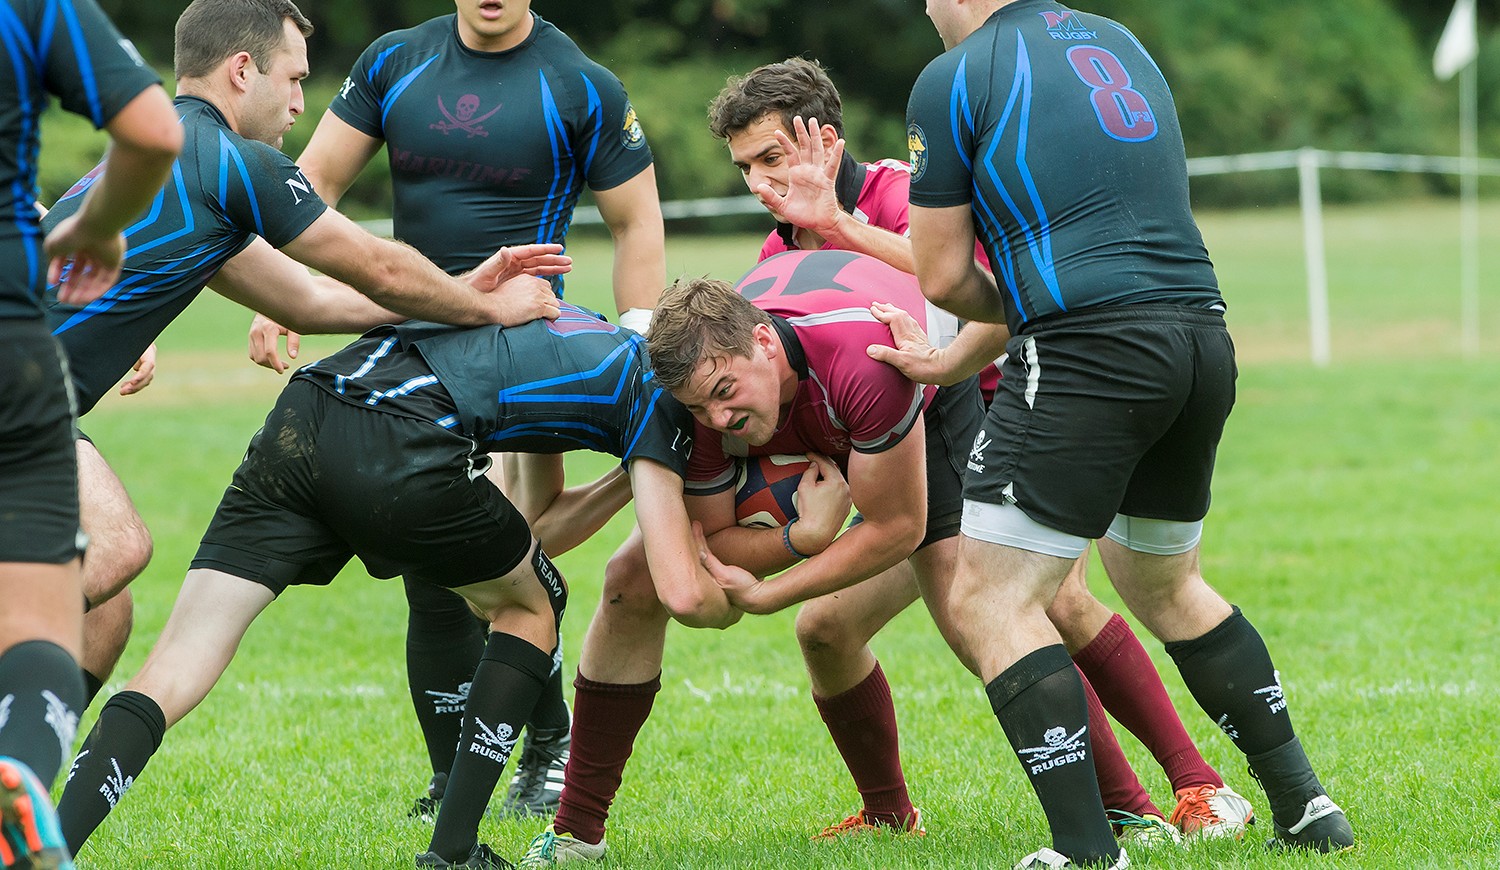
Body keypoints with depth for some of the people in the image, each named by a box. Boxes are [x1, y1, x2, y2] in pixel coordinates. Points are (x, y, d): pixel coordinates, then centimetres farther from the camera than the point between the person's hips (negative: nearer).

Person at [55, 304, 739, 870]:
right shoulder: (654, 391, 14)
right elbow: (684, 590, 7)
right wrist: (739, 602, 27)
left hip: (295, 424, 6)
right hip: (396, 454, -6)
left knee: (172, 674, 1)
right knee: (531, 606, 23)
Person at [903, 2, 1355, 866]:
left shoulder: (953, 81, 0)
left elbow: (943, 278, 2)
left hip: (1088, 353, -7)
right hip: (1203, 337, 8)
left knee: (990, 601, 0)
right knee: (1165, 585, 26)